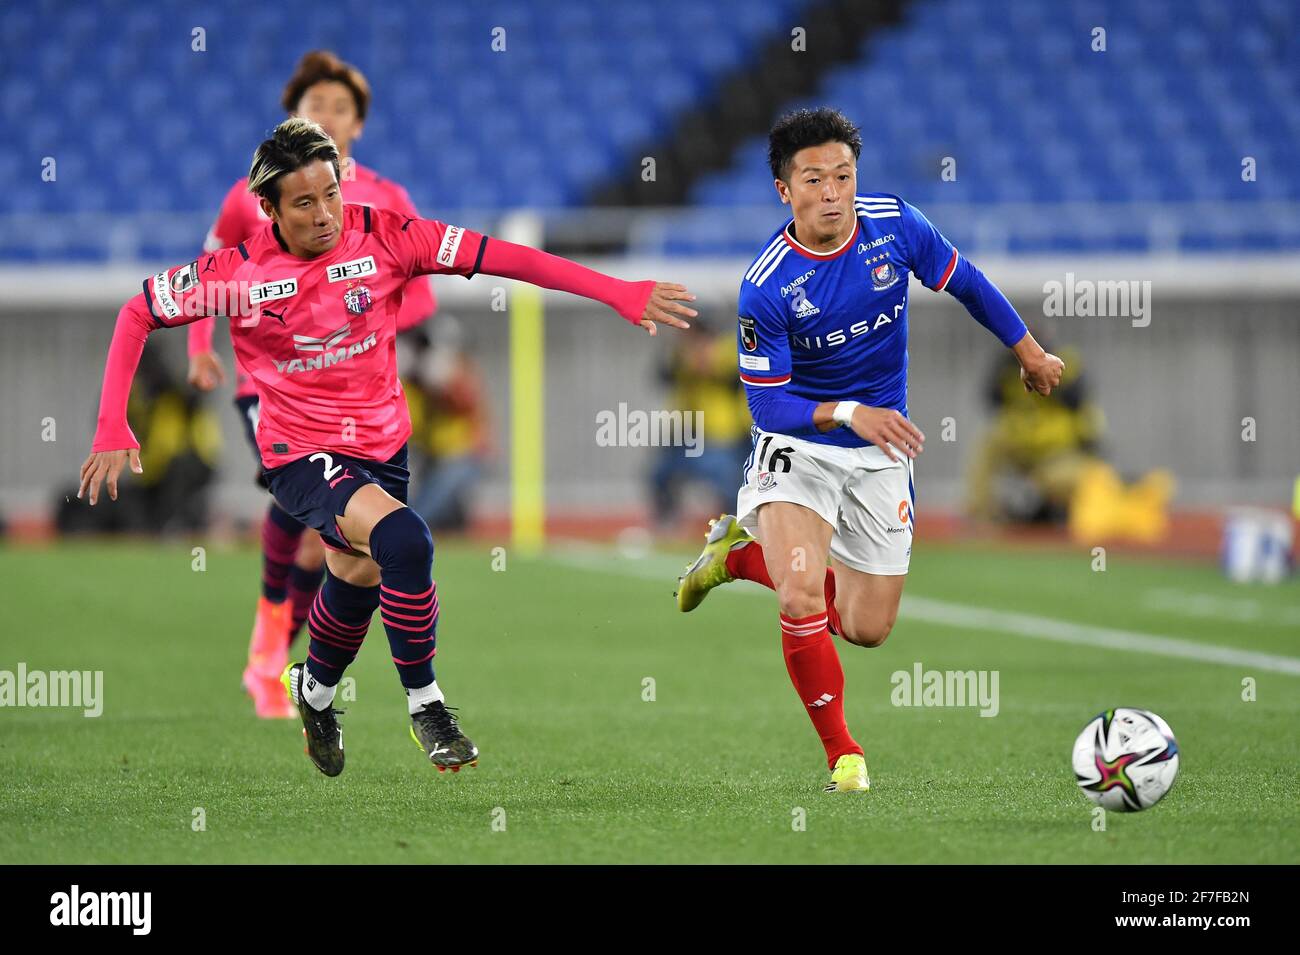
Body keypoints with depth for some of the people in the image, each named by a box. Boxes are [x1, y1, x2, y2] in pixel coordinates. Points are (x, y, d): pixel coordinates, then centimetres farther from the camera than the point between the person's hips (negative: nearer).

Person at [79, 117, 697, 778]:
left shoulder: (381, 237, -13)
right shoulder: (237, 271, -16)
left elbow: (500, 256, -14)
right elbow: (137, 314, -5)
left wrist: (620, 294, -18)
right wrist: (112, 429, -13)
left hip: (382, 445, 4)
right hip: (300, 456, -4)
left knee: (358, 578, 17)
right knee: (403, 540, -28)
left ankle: (316, 690, 51)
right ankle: (424, 704, -11)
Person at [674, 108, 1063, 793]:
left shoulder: (894, 224, -12)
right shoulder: (766, 288, -22)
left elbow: (966, 284, 7)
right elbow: (766, 404, -18)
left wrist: (1029, 352, 17)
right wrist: (848, 414, -33)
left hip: (880, 453, 4)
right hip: (796, 446, -4)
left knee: (867, 628, 7)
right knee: (804, 600, -26)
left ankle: (744, 555, 32)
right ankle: (842, 753, -3)